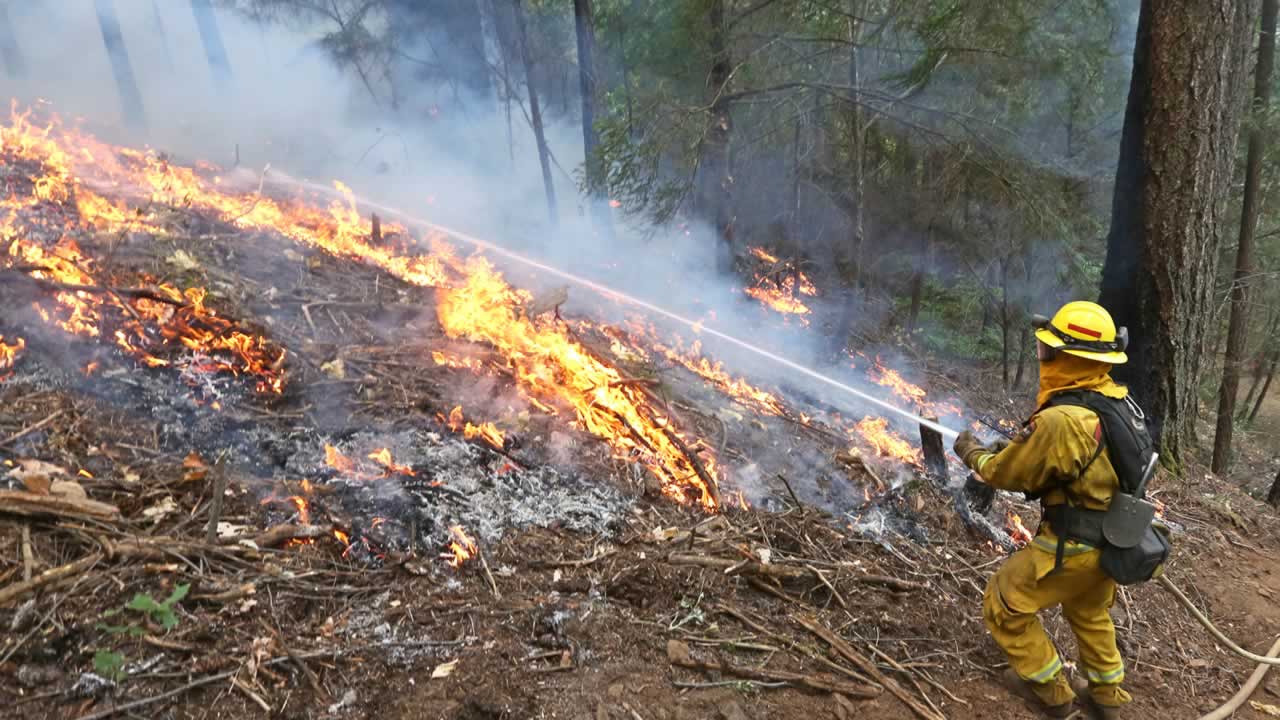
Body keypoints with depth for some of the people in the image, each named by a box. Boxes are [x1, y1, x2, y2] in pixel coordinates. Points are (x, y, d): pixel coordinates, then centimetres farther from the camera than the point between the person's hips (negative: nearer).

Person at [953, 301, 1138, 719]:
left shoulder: (1060, 421, -31)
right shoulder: (1119, 400, -4)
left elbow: (1008, 473, -16)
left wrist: (973, 453, 3)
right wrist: (1016, 447, 10)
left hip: (1071, 546, -8)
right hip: (1111, 538, 9)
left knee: (1003, 607, 11)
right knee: (1089, 611, 31)